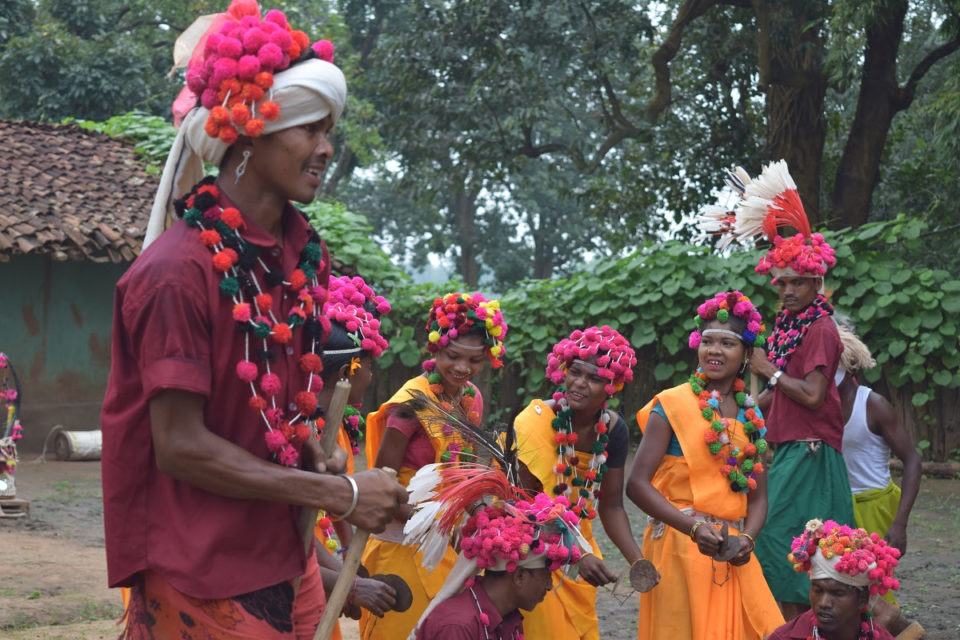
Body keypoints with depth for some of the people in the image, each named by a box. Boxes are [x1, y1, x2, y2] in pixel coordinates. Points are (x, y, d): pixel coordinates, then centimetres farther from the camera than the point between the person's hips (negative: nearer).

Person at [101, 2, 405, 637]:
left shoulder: (304, 253, 5)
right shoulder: (179, 271, -19)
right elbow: (180, 446, -20)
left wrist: (316, 455, -3)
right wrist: (340, 494, -17)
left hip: (285, 559, 7)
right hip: (202, 580, -7)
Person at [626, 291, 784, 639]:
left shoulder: (752, 416, 10)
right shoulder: (671, 404, -5)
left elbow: (757, 497, 12)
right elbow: (637, 484, -11)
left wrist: (746, 538, -9)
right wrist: (694, 527, -20)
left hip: (731, 552, 5)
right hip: (679, 544, -5)